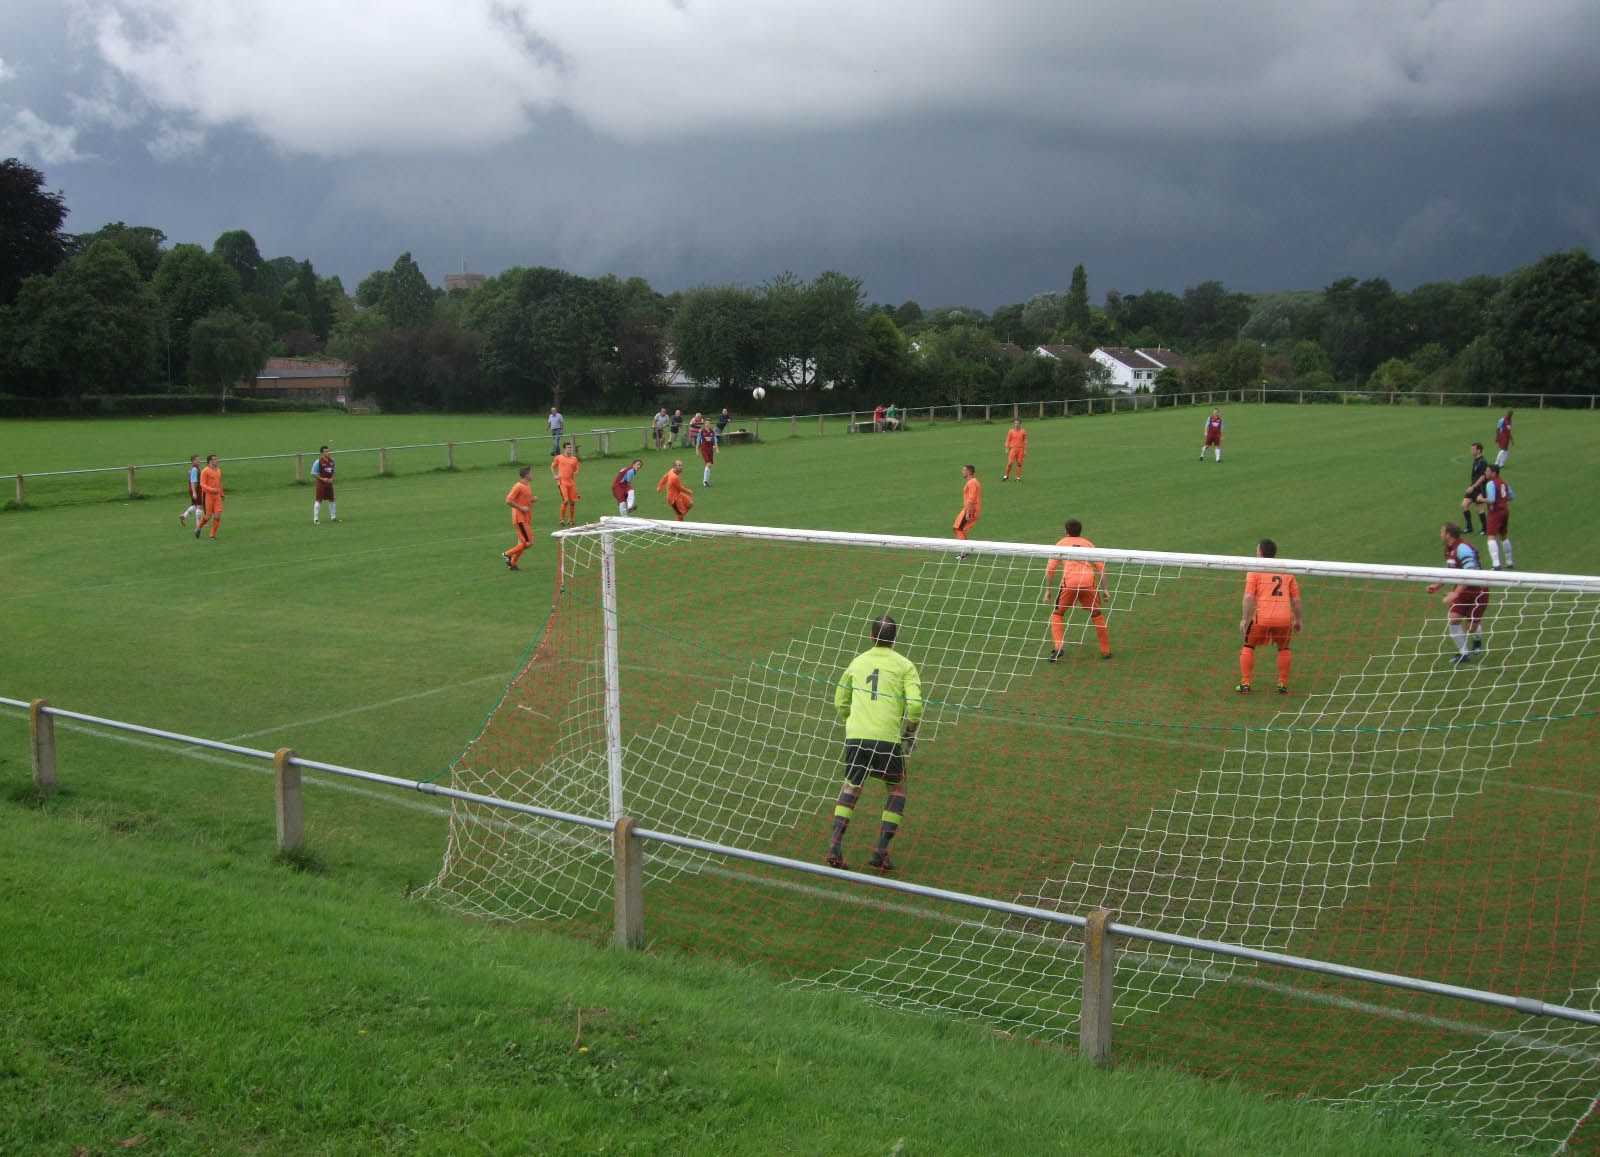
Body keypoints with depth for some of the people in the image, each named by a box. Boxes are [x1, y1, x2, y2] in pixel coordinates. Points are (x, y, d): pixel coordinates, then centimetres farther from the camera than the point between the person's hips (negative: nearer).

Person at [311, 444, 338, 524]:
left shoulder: (331, 460, 4)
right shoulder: (318, 462, -13)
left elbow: (334, 471, 16)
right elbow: (313, 473, -9)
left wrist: (332, 478, -2)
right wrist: (322, 479, -17)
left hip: (329, 483, 6)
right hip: (321, 483, -6)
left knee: (332, 500, 12)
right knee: (318, 500, -5)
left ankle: (333, 517, 26)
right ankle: (315, 519, 0)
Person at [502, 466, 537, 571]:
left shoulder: (528, 487, 13)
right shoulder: (518, 487, -15)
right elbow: (508, 501, -18)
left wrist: (533, 499, 7)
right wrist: (521, 508, -19)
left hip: (526, 519, 9)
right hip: (520, 519, -9)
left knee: (522, 543, 11)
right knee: (529, 542, -11)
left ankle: (512, 564, 18)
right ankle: (508, 554, 0)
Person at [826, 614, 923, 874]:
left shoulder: (857, 662, 15)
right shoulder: (904, 665, 5)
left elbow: (840, 702, 22)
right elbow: (915, 705, -5)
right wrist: (910, 731, 12)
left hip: (855, 736, 3)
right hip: (888, 737, -3)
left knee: (851, 786, 22)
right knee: (897, 790, 16)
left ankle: (835, 846, 8)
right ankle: (880, 852, 6)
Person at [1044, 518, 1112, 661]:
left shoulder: (1061, 543, 19)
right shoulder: (1088, 544, 24)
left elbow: (1050, 569, 10)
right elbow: (1101, 567, 14)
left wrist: (1048, 590, 15)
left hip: (1069, 582, -2)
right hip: (1089, 582, 2)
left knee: (1057, 614, 16)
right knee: (1096, 615, 21)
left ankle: (1059, 647, -3)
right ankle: (1106, 651, 22)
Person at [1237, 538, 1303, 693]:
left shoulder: (1255, 570, 5)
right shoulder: (1287, 570, 15)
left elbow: (1249, 597, -5)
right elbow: (1296, 599, 15)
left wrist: (1244, 619, -3)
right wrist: (1298, 619, 24)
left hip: (1262, 618, -3)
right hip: (1284, 618, 3)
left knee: (1248, 646, 15)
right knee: (1284, 648, 24)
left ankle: (1245, 684, 11)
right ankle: (1283, 685, 21)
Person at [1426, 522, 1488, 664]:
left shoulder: (1463, 548, -24)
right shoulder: (1448, 550, 6)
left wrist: (1456, 593, -37)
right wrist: (1437, 585, 13)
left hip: (1478, 591, -7)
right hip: (1462, 591, 7)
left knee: (1471, 628, -3)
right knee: (1452, 620, -11)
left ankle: (1478, 638, 35)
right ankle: (1464, 652, 5)